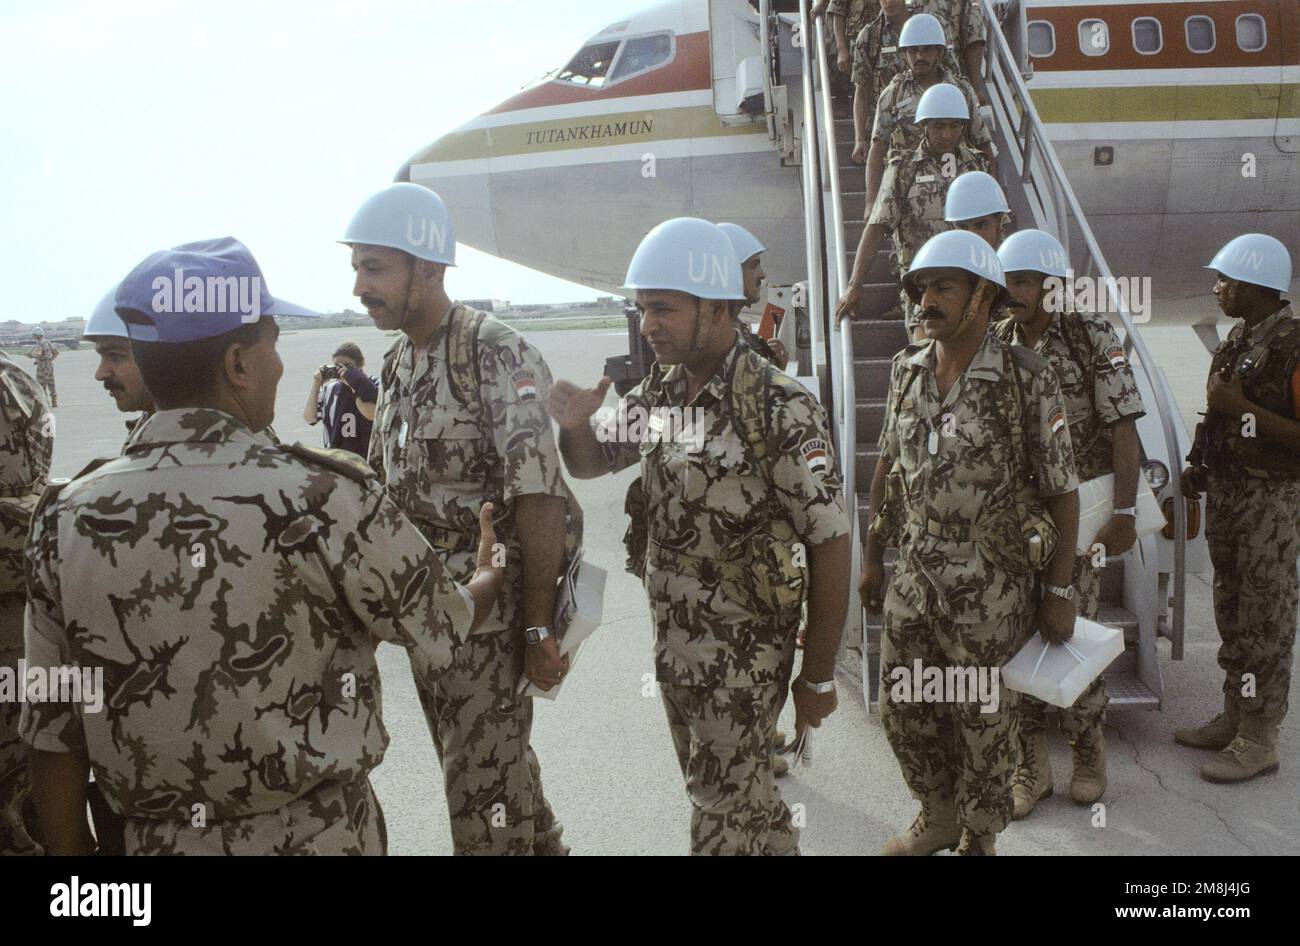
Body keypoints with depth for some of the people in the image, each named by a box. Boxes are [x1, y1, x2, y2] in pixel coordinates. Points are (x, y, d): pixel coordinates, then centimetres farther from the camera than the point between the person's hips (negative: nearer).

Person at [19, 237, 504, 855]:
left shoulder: (65, 519, -9)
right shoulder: (325, 498, -21)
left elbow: (52, 735, -3)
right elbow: (443, 631, -6)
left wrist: (71, 848, 12)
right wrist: (492, 575, 15)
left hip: (158, 838, 3)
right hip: (317, 835, -3)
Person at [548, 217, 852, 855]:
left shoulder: (781, 410, -19)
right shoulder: (654, 394, 1)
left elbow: (830, 543, -17)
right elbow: (590, 462, 15)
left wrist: (818, 676, -13)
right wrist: (574, 423, -10)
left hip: (743, 652, -7)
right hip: (672, 643, 7)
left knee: (722, 813, 4)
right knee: (728, 792, 22)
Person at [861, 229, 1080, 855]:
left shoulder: (1027, 379, -13)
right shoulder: (908, 370, 3)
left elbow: (1062, 491, -10)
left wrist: (1058, 591, -9)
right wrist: (872, 556, 13)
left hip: (989, 586, -5)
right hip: (914, 574, 5)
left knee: (982, 718, 10)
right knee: (902, 708, 14)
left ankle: (978, 838, 34)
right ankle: (939, 818, 40)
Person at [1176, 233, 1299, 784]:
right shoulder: (1240, 338, 10)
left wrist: (1241, 408, -24)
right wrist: (1202, 467, 12)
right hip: (1227, 491, 9)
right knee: (1232, 612, 16)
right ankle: (1235, 719, 29)